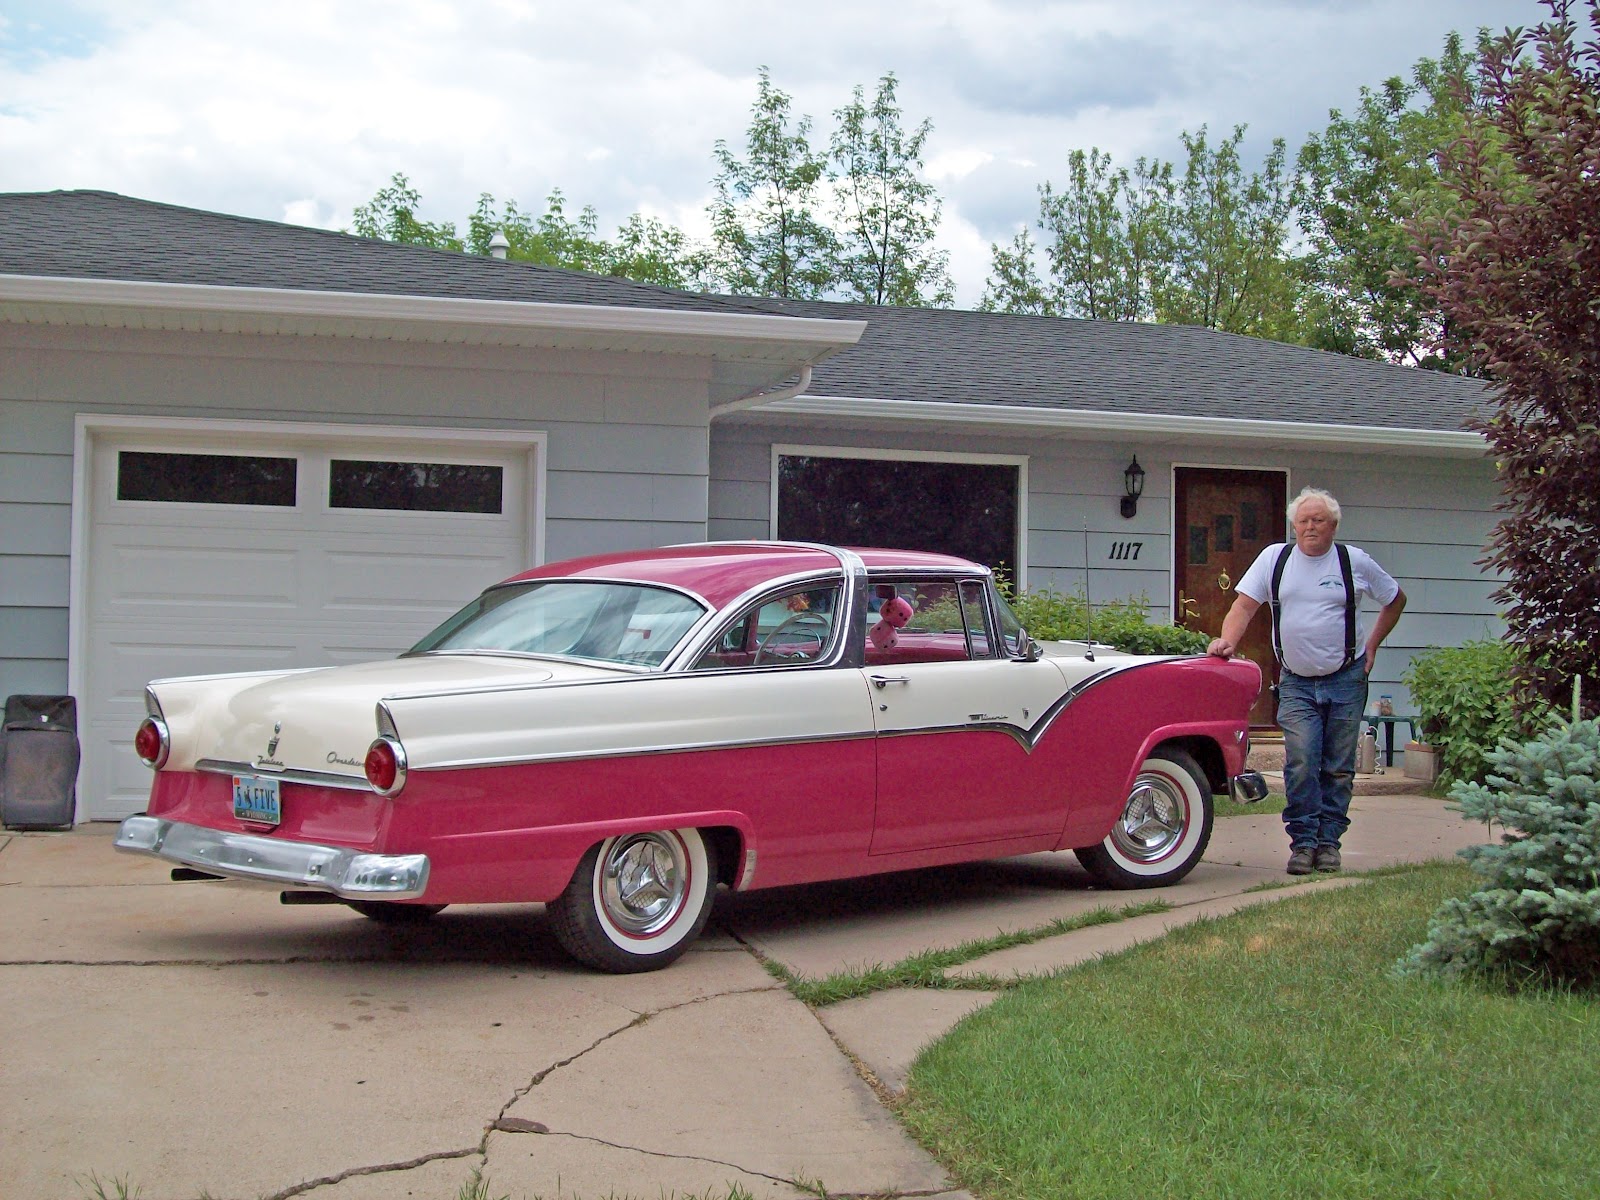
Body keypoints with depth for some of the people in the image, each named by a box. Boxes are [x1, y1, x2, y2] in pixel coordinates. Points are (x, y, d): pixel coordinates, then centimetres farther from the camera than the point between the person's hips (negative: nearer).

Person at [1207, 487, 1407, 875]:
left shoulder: (1355, 562, 3)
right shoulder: (1274, 558, 3)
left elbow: (1396, 599, 16)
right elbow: (1244, 605, -3)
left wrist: (1371, 645, 9)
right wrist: (1227, 640, -21)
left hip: (1346, 680, 1)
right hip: (1296, 683, 0)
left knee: (1339, 768, 4)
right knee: (1301, 765, -11)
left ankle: (1329, 841, 13)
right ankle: (1303, 842, -3)